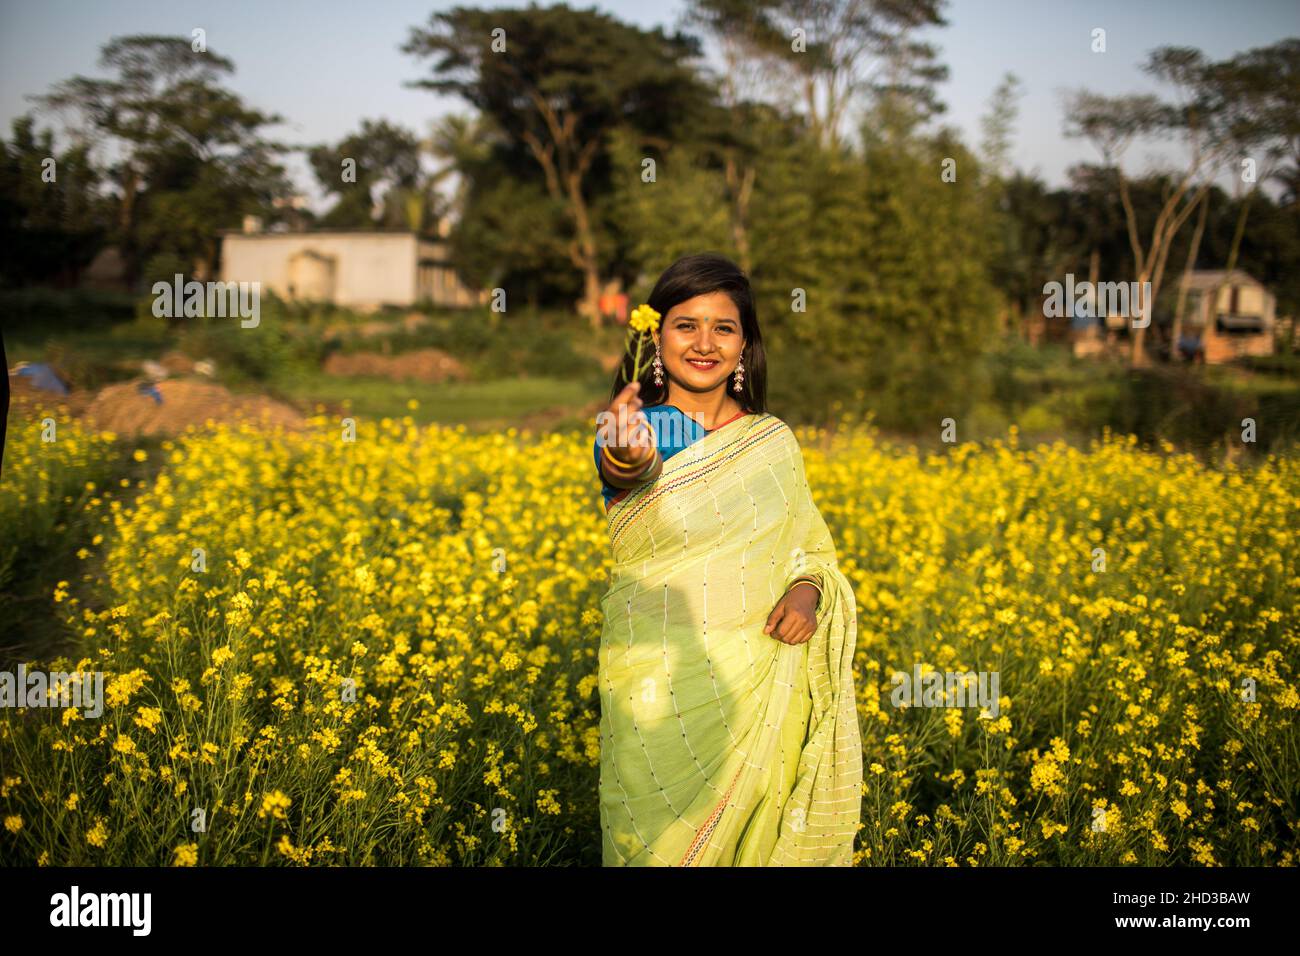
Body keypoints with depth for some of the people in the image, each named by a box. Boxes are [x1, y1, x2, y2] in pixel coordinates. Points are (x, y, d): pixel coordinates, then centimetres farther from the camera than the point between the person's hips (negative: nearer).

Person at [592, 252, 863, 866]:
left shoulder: (774, 440, 8)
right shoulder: (637, 431, -4)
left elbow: (813, 548, 15)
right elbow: (632, 472, -27)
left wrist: (807, 591, -7)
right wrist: (628, 461, -51)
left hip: (763, 684, 3)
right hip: (661, 683, -3)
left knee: (757, 833, 4)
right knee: (661, 842, -2)